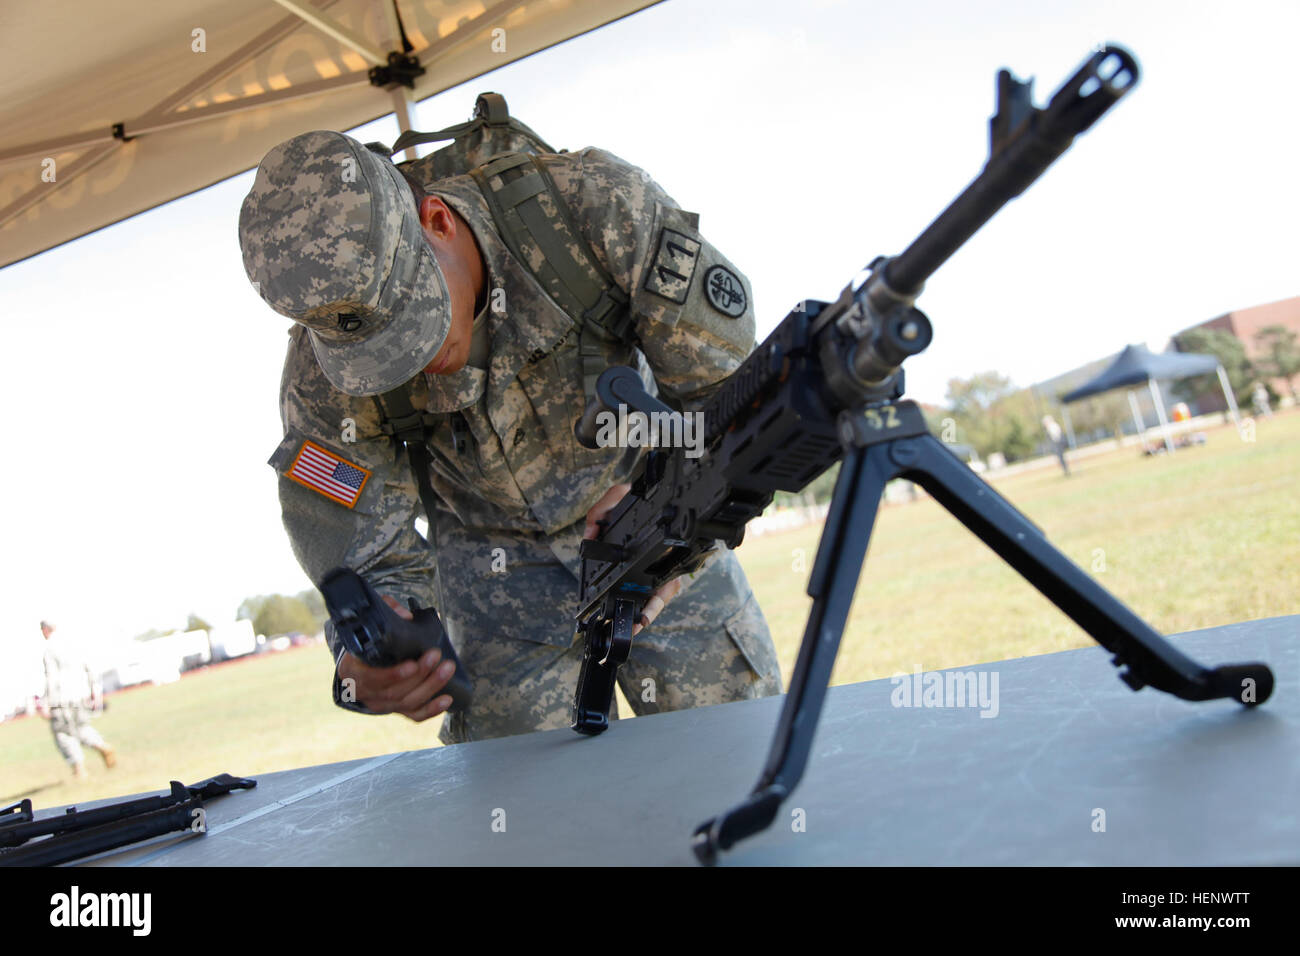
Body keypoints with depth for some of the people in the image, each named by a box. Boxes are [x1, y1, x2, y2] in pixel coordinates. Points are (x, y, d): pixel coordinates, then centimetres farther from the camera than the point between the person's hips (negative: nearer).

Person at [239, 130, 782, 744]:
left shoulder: (595, 204, -29)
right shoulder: (320, 377, -23)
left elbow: (730, 376, -20)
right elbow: (370, 561, -16)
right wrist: (364, 664, -38)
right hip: (501, 572, 1)